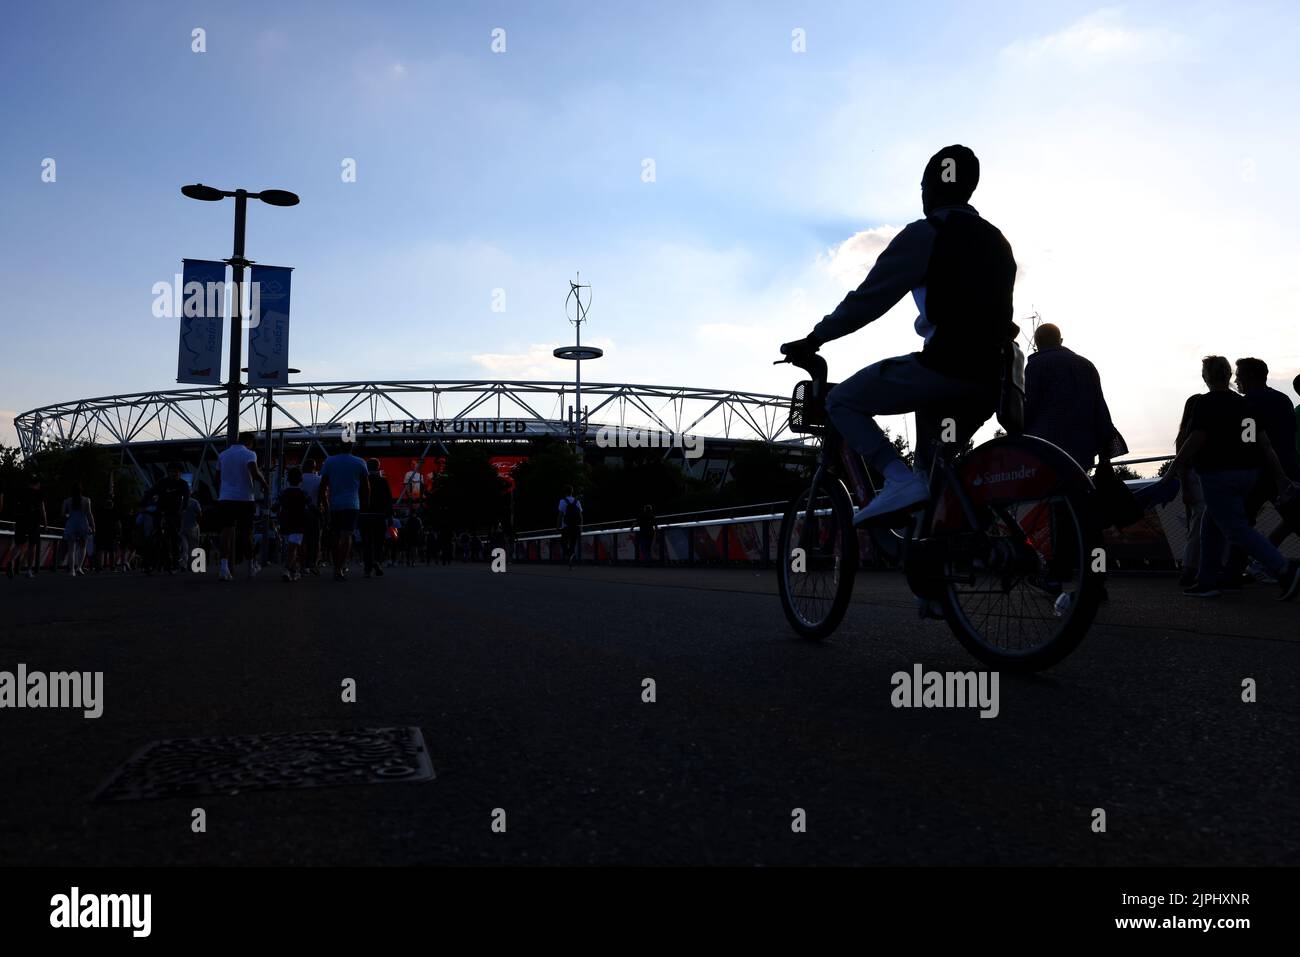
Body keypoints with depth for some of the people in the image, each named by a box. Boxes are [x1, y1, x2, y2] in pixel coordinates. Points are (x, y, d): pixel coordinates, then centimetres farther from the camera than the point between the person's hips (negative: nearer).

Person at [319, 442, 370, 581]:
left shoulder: (329, 461, 8)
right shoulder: (360, 463, 4)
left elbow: (323, 487, 7)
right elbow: (366, 488, 8)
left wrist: (326, 505, 14)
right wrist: (363, 503, 18)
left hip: (334, 504, 3)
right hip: (351, 504, -3)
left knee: (336, 536, 14)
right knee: (347, 535, -9)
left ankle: (338, 567, 22)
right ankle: (341, 568, -21)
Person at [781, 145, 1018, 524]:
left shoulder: (924, 235, -3)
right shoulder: (997, 241, 21)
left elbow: (868, 299, -5)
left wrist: (812, 340, 4)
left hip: (942, 366, -8)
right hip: (989, 379, 8)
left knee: (842, 401, 6)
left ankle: (899, 479, -12)